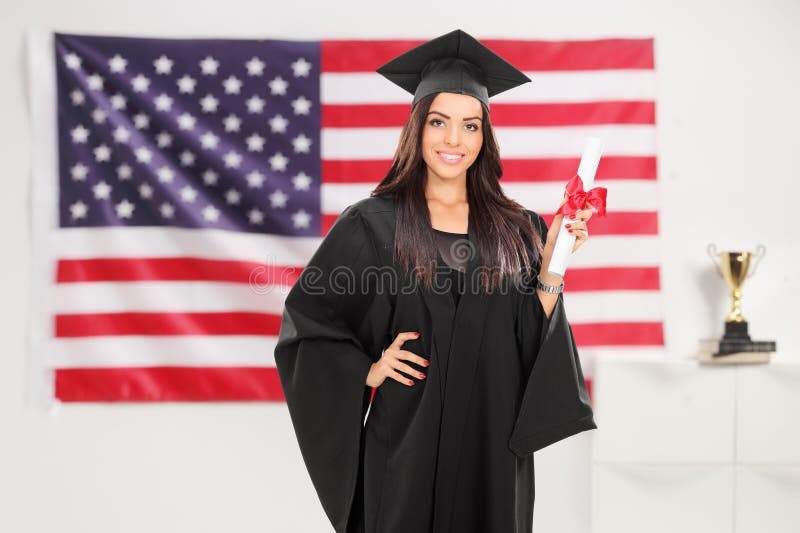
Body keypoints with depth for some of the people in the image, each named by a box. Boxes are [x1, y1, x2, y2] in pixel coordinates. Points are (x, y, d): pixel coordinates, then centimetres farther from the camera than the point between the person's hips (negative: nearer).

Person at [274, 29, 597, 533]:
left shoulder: (517, 231, 5)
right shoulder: (372, 225, -3)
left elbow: (534, 343, 0)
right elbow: (306, 320, 2)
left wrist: (552, 262, -9)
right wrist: (365, 372, -8)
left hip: (494, 448, 3)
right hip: (406, 449, -2)